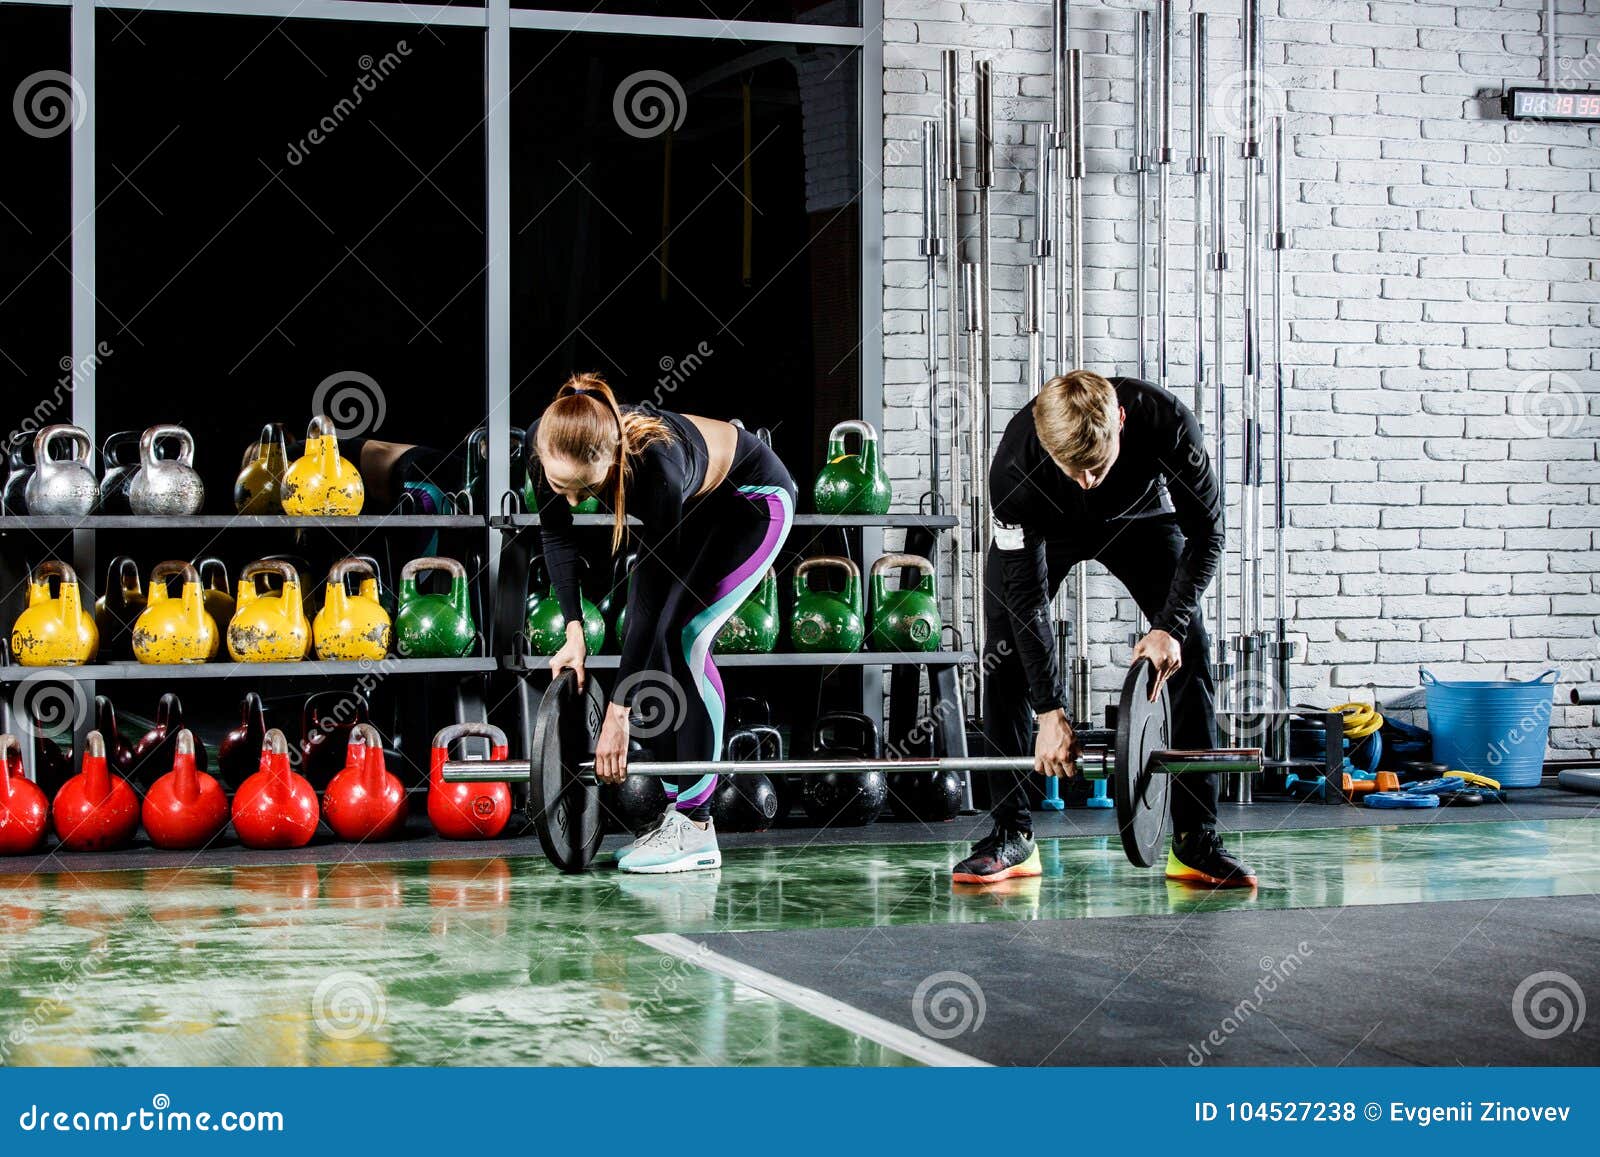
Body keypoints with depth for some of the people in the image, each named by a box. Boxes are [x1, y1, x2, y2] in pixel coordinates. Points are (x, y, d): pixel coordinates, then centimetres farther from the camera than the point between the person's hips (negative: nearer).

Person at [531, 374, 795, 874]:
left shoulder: (655, 468, -42)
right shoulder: (545, 442, -27)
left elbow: (651, 596, -36)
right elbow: (556, 533, -8)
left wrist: (617, 715, -33)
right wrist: (574, 630, -16)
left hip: (754, 498, -7)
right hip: (693, 503, 7)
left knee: (680, 636, -18)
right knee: (651, 642, -3)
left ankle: (696, 828, -15)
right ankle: (675, 808, 6)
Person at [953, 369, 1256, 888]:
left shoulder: (1167, 422, -39)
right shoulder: (1014, 465, -40)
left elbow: (1206, 534, -25)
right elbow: (1026, 591, -33)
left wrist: (1170, 626, -36)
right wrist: (1049, 711, -34)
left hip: (1139, 515, 1)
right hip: (1044, 527, -1)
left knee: (1189, 648, -12)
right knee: (1005, 656, -16)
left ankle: (1196, 841, -9)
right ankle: (1011, 835, -8)